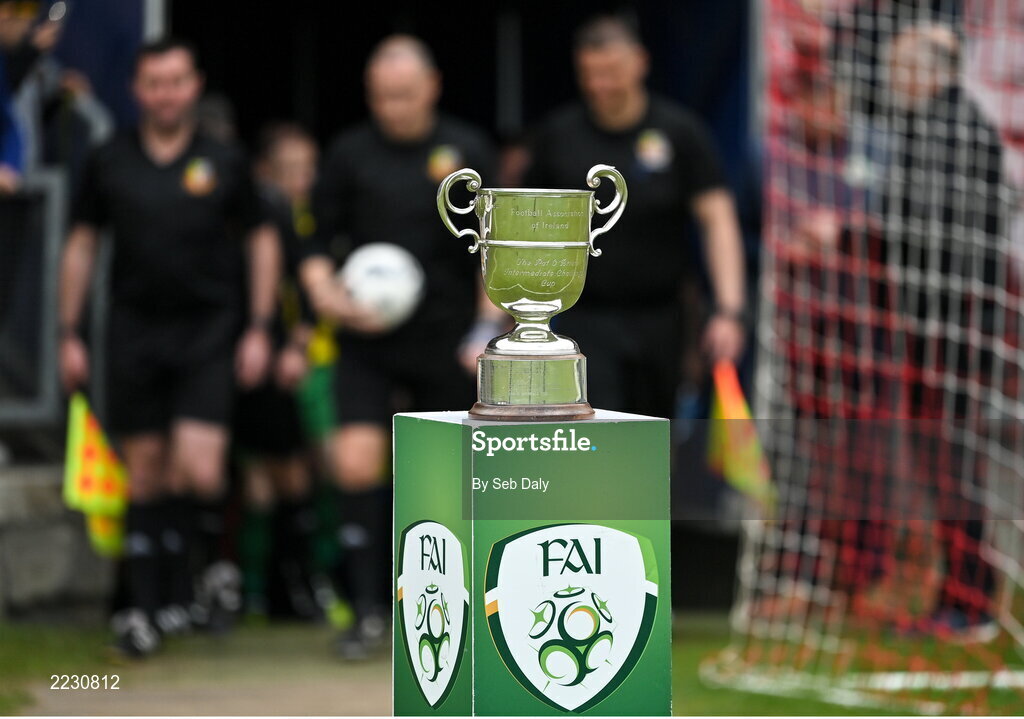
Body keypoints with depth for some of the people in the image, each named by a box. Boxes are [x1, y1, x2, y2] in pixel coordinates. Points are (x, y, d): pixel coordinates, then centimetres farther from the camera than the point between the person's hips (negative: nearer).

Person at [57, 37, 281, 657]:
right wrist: (70, 334, 9)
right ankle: (148, 606, 11)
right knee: (146, 472, 4)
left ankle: (204, 556, 14)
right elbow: (82, 245, 13)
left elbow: (262, 240, 10)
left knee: (200, 471, -16)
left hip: (207, 331, -2)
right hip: (136, 330, 2)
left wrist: (259, 328, 3)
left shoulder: (224, 163, 2)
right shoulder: (110, 163, 5)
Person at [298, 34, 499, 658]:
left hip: (445, 342, 0)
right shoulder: (351, 154, 2)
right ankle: (369, 608, -6)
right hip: (368, 342, 0)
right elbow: (320, 240, 8)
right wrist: (325, 290, -11)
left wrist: (488, 330, -4)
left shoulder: (466, 152, 1)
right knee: (357, 465, -13)